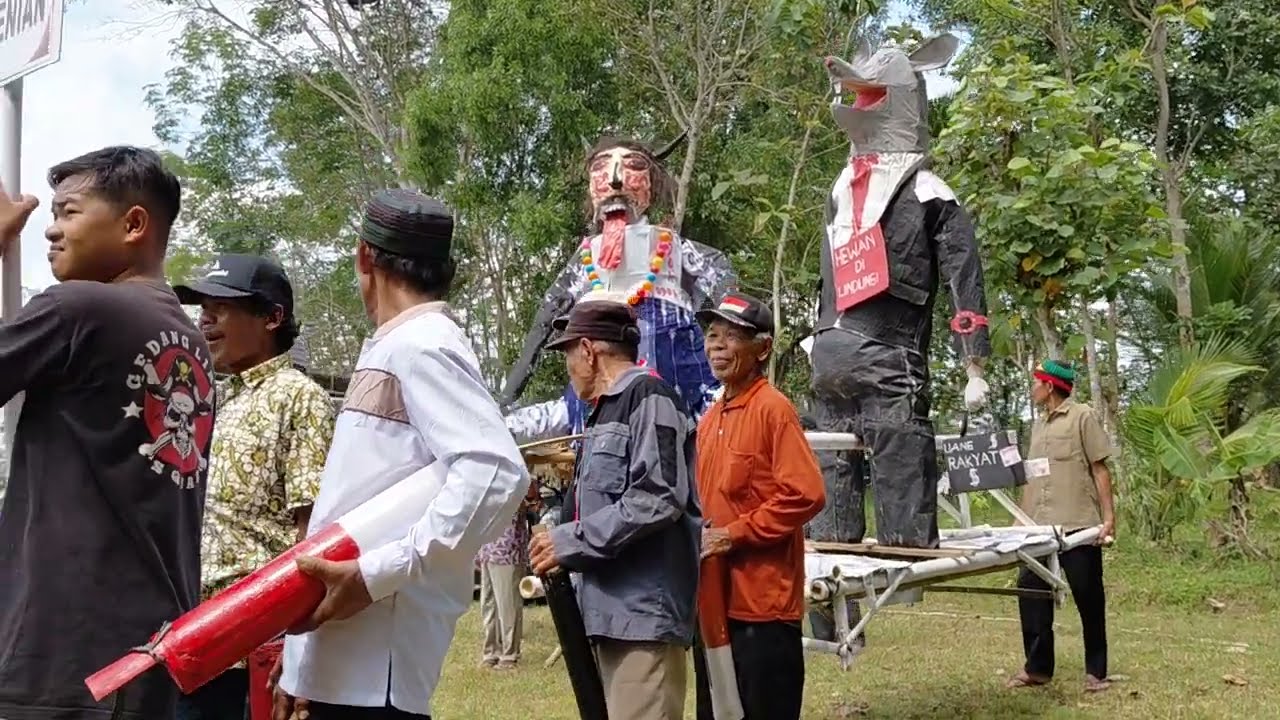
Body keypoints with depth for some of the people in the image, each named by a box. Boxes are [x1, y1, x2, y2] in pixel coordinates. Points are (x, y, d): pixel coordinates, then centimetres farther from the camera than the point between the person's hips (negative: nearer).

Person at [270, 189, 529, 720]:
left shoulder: (422, 345, -11)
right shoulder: (391, 350, 17)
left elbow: (497, 472, -25)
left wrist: (377, 573, -24)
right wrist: (301, 656, 18)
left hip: (373, 664, -9)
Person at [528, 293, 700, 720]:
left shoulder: (649, 398, -9)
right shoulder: (604, 411, 19)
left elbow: (657, 499, -19)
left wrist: (570, 542, -14)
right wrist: (563, 549, 11)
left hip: (645, 612, -9)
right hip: (611, 611, 9)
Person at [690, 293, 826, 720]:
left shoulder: (773, 409, -11)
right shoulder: (711, 418, 13)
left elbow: (806, 493, -19)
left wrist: (735, 533, -16)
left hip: (763, 604, -8)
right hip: (714, 600, 8)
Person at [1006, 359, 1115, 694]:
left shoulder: (1082, 417, -3)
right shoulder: (1038, 425, 17)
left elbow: (1100, 469, -5)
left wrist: (1109, 517, -11)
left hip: (1078, 525, -7)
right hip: (1039, 527, 7)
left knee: (1088, 597, 3)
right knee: (1031, 591, 4)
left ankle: (1096, 671, 14)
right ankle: (1038, 666, 15)